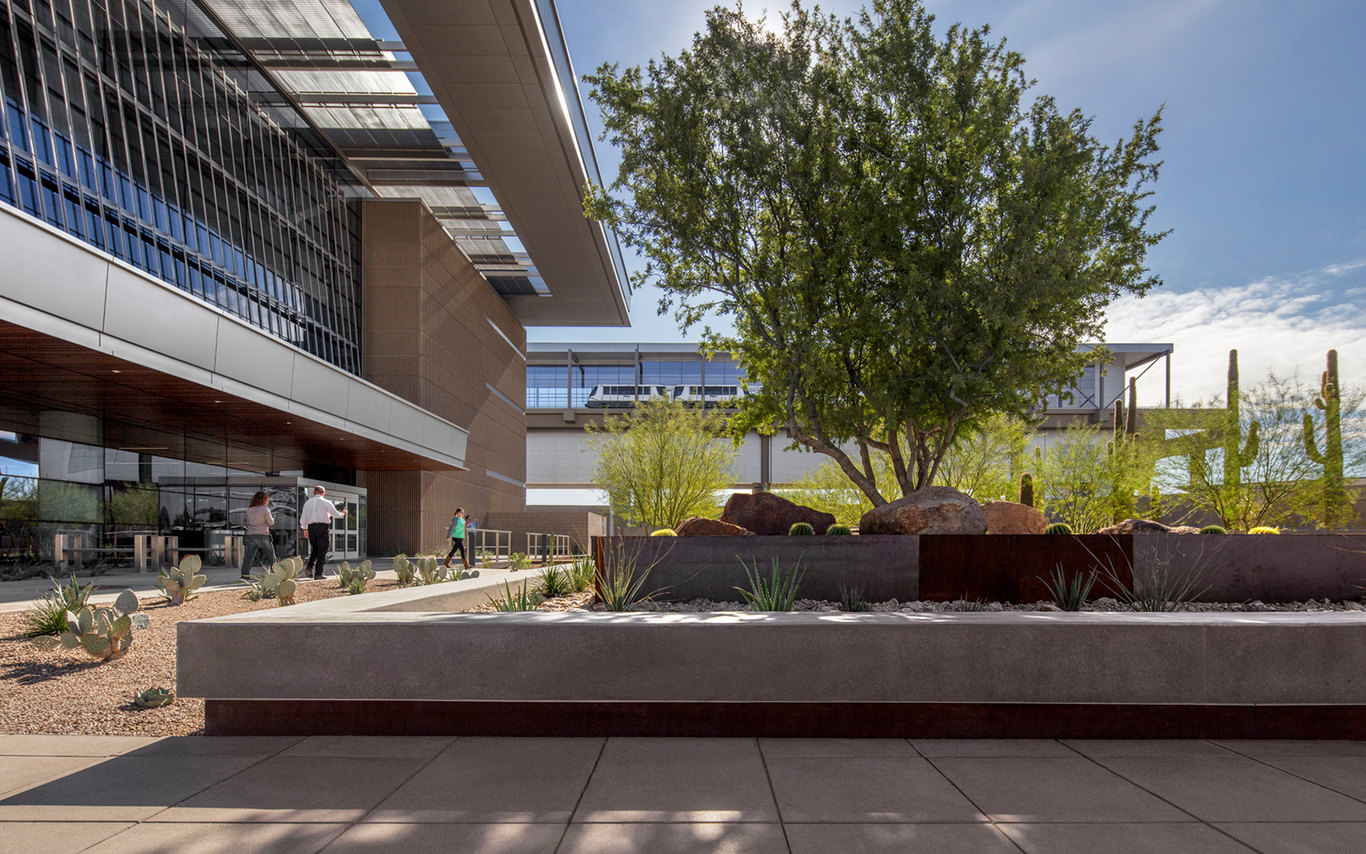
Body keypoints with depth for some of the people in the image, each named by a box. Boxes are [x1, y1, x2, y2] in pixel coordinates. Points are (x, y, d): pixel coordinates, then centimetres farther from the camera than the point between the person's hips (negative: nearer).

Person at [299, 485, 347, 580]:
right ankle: (318, 573, -5)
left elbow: (303, 518, 12)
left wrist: (305, 529, 19)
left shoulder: (308, 502, 14)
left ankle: (309, 567, -4)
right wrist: (342, 513, 16)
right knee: (322, 551, -1)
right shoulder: (325, 502, 0)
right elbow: (335, 514, -4)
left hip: (311, 527, 5)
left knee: (315, 550, 18)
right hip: (323, 527, -5)